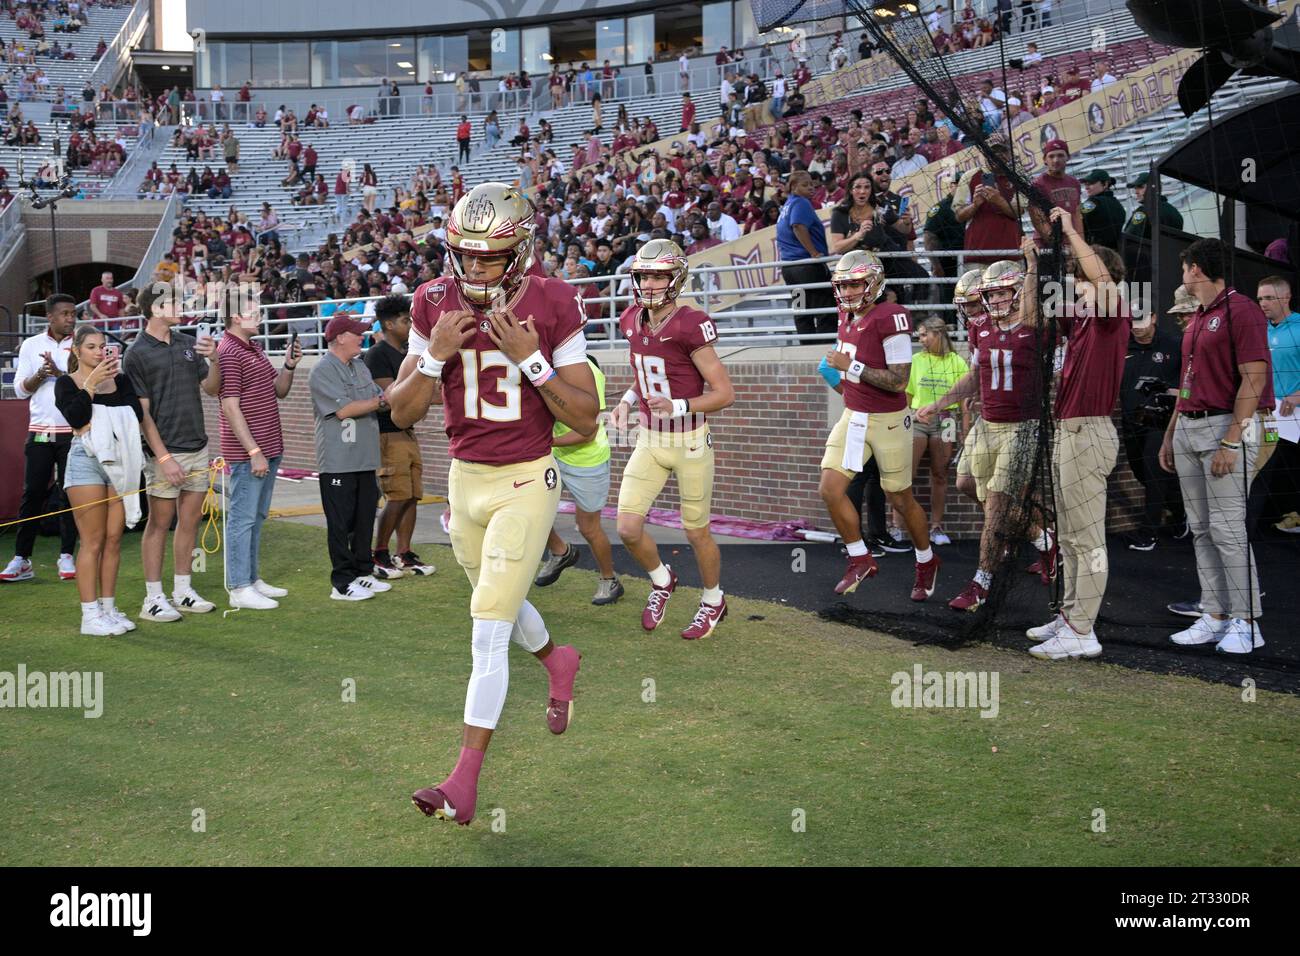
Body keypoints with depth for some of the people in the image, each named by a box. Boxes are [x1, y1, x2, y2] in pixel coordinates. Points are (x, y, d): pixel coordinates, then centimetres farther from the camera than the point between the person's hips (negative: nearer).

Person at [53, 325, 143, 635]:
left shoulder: (119, 379, 14)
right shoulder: (66, 382, 5)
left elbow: (136, 414, 1)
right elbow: (76, 417, -12)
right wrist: (91, 383, -14)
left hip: (120, 460, 4)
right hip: (87, 460, -4)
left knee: (114, 539, 5)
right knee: (92, 541, -6)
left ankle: (109, 608, 13)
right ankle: (90, 616, -2)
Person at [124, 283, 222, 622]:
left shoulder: (188, 343, 9)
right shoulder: (137, 353, -9)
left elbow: (211, 388, 16)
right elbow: (142, 412, -11)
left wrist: (213, 359, -4)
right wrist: (164, 457, -16)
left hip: (198, 447, 6)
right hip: (165, 451, -6)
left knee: (190, 521, 10)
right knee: (160, 523, 0)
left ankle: (182, 591, 20)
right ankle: (153, 598, 8)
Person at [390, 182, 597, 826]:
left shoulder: (552, 306, -12)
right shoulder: (435, 305, -3)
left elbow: (585, 420, -12)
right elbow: (402, 414, 0)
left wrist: (530, 357, -23)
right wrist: (436, 354, -16)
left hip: (526, 482, -5)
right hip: (465, 479, 5)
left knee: (489, 632, -7)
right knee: (500, 606, 23)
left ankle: (464, 783, 0)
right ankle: (558, 660, 55)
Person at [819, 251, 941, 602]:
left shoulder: (891, 319, -19)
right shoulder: (848, 316, 4)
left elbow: (899, 381, -22)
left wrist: (851, 366, -23)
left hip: (888, 421, -6)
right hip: (852, 417, 7)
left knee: (900, 499, 7)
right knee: (830, 488, -6)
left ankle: (927, 563, 31)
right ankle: (860, 560, 11)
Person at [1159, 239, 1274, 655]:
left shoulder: (1241, 311, -10)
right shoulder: (1196, 319, 18)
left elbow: (1253, 380, -16)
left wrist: (1230, 442, -21)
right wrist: (1170, 435, 19)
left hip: (1227, 426, -9)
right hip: (1188, 428, 9)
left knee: (1227, 528, -9)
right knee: (1201, 529, 8)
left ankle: (1246, 621, -2)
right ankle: (1215, 616, 13)